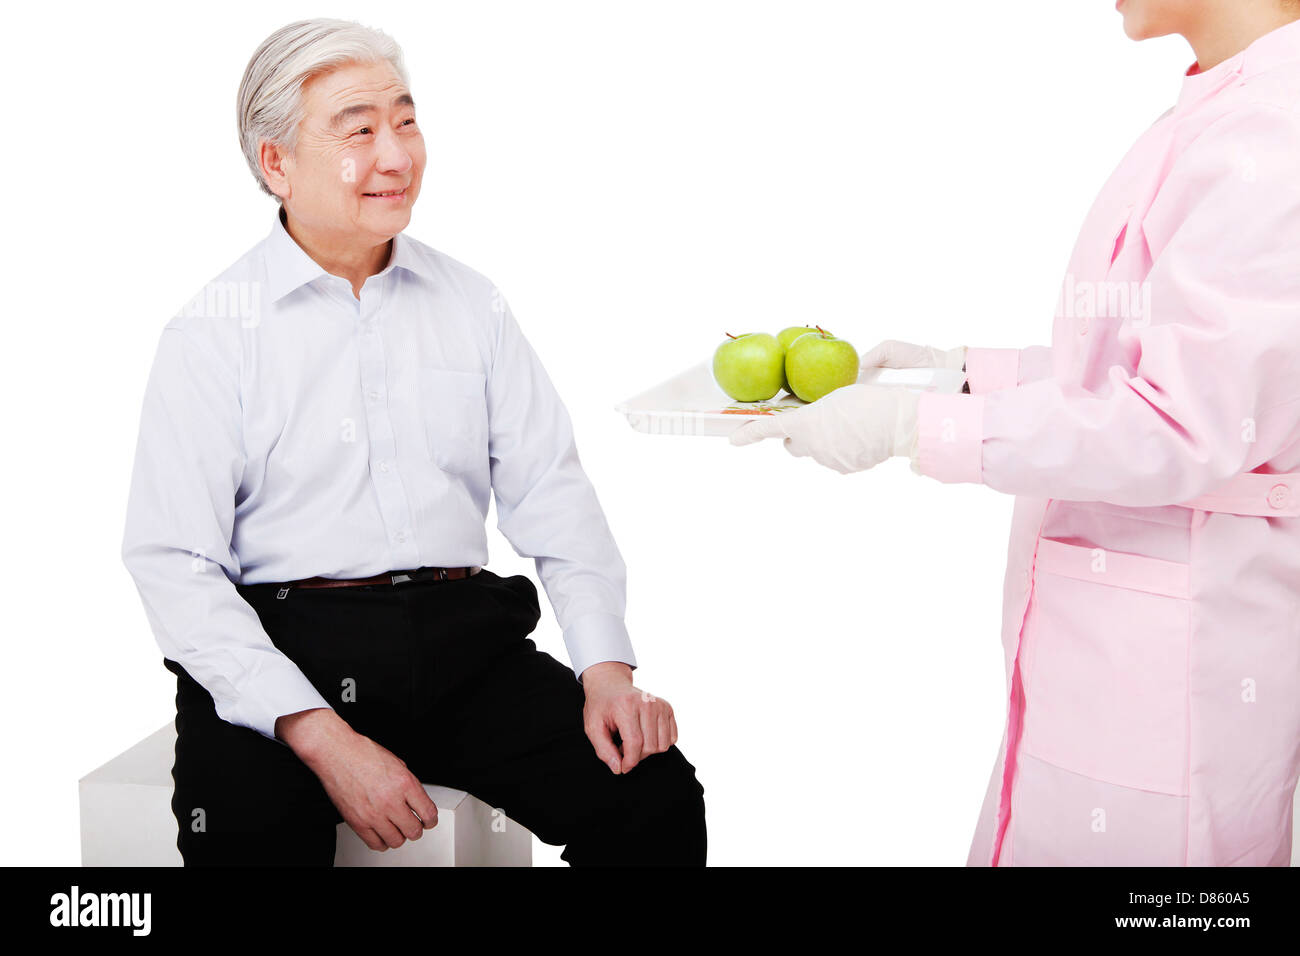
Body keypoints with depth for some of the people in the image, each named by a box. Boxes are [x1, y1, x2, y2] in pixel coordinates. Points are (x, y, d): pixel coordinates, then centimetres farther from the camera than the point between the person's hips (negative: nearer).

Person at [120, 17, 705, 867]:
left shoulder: (473, 305, 13)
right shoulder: (211, 334, 0)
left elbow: (554, 500, 10)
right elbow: (173, 565, -7)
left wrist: (607, 666, -7)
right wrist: (321, 736, -19)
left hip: (463, 636, 3)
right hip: (283, 643, -3)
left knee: (657, 796, -18)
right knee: (248, 823, -33)